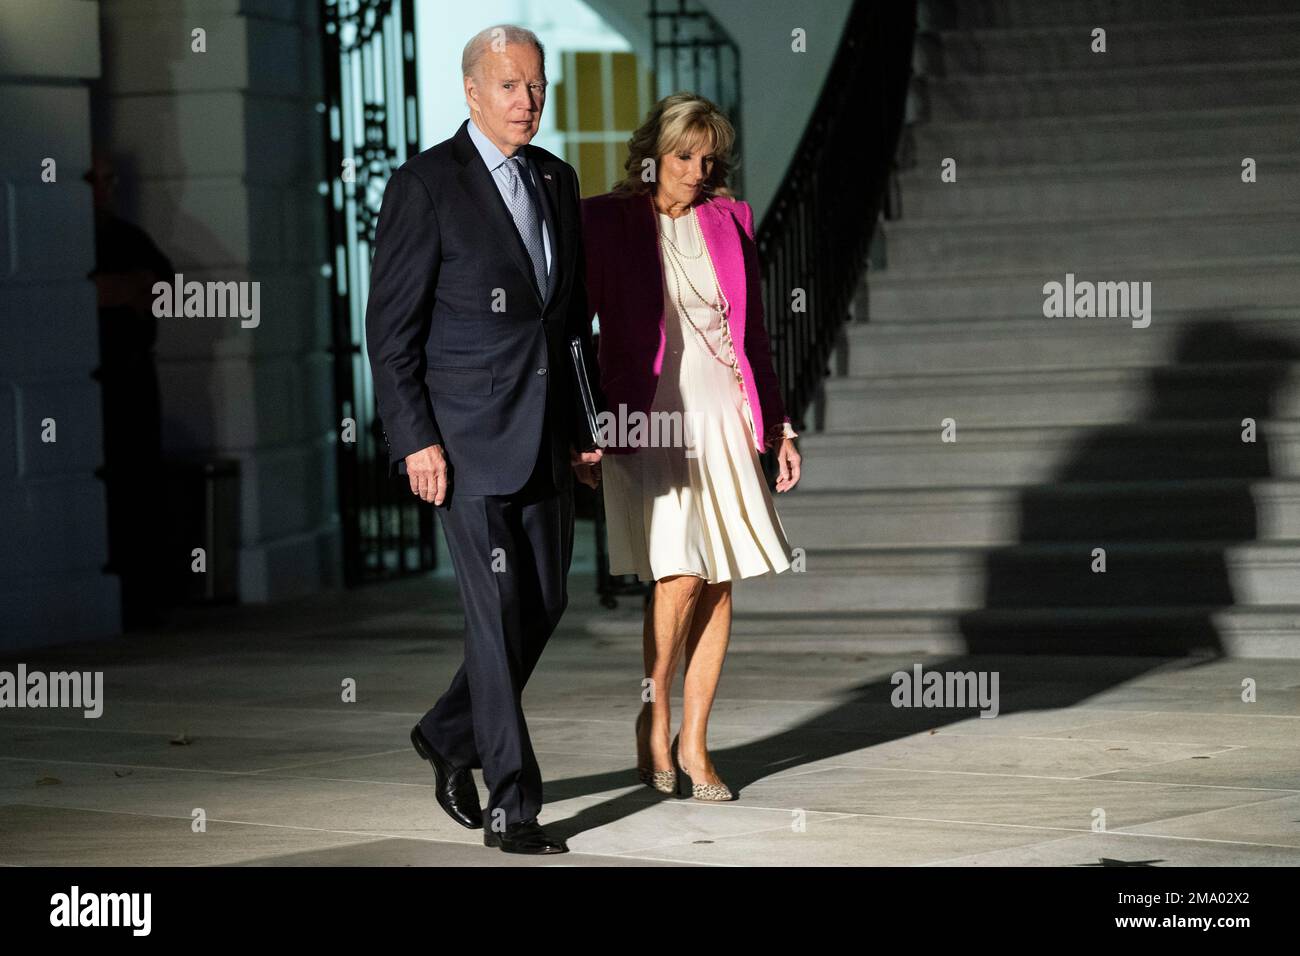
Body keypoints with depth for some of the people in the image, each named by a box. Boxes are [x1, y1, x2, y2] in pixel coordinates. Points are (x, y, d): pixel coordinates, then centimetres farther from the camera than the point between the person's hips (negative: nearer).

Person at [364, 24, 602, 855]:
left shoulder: (557, 181, 11)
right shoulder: (425, 187, -9)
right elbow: (391, 327, -9)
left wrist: (585, 424, 13)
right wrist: (416, 441, -15)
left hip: (545, 435, 7)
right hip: (469, 435, -7)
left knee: (546, 601, 10)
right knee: (499, 612, -6)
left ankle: (451, 736, 31)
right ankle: (512, 802, 1)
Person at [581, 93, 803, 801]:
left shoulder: (728, 220, 11)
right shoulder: (605, 221, 0)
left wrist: (778, 424, 13)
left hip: (723, 418, 4)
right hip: (648, 421, -4)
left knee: (719, 581, 0)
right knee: (679, 575, -14)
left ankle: (692, 743, 8)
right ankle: (653, 718, 7)